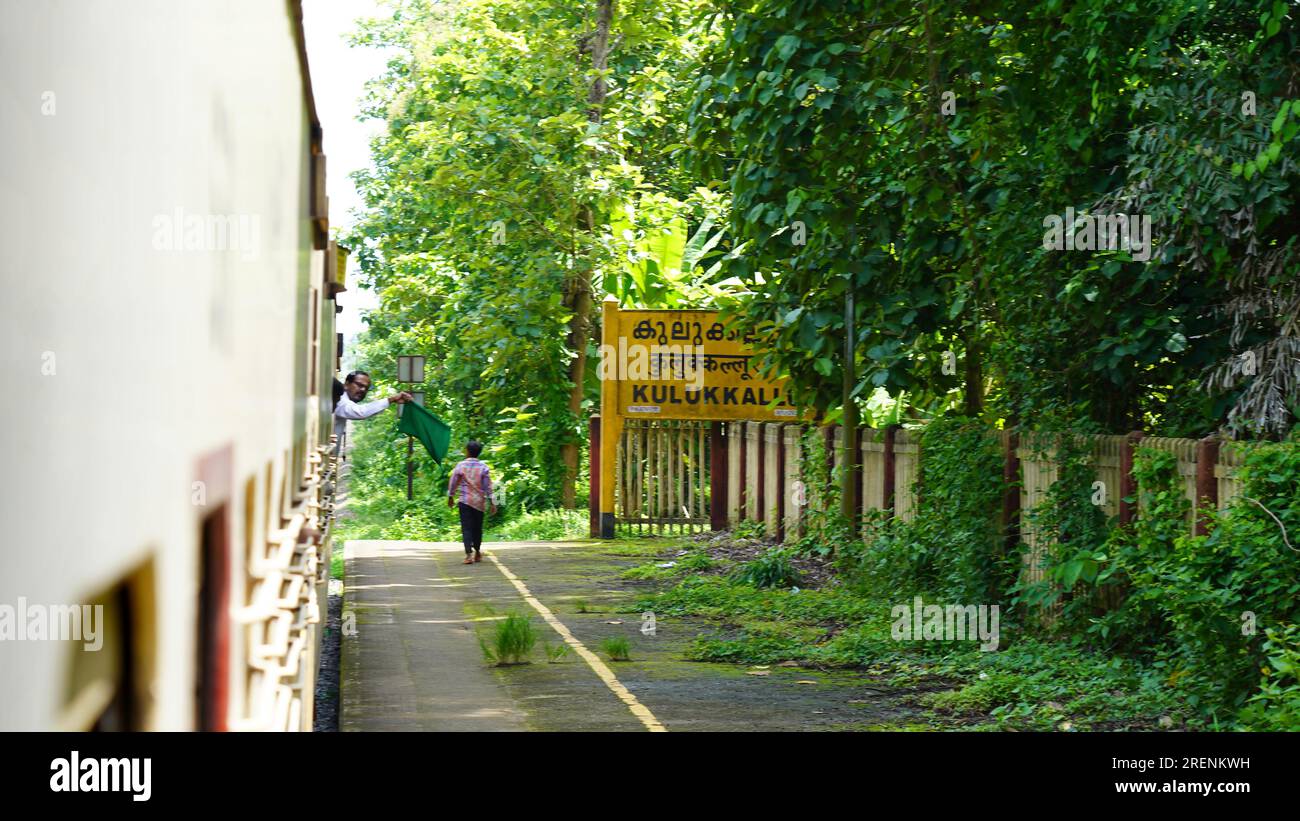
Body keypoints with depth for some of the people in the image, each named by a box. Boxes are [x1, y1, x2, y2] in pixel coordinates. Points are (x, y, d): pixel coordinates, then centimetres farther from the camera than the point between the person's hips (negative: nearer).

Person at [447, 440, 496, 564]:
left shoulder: (461, 466, -5)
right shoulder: (483, 467, -2)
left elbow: (453, 482, 1)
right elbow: (488, 486, -2)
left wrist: (450, 497, 15)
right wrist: (491, 502, 2)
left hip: (465, 501, -2)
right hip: (479, 502, 2)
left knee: (466, 528, -4)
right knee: (477, 527, 15)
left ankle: (469, 554, -18)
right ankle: (477, 552, 28)